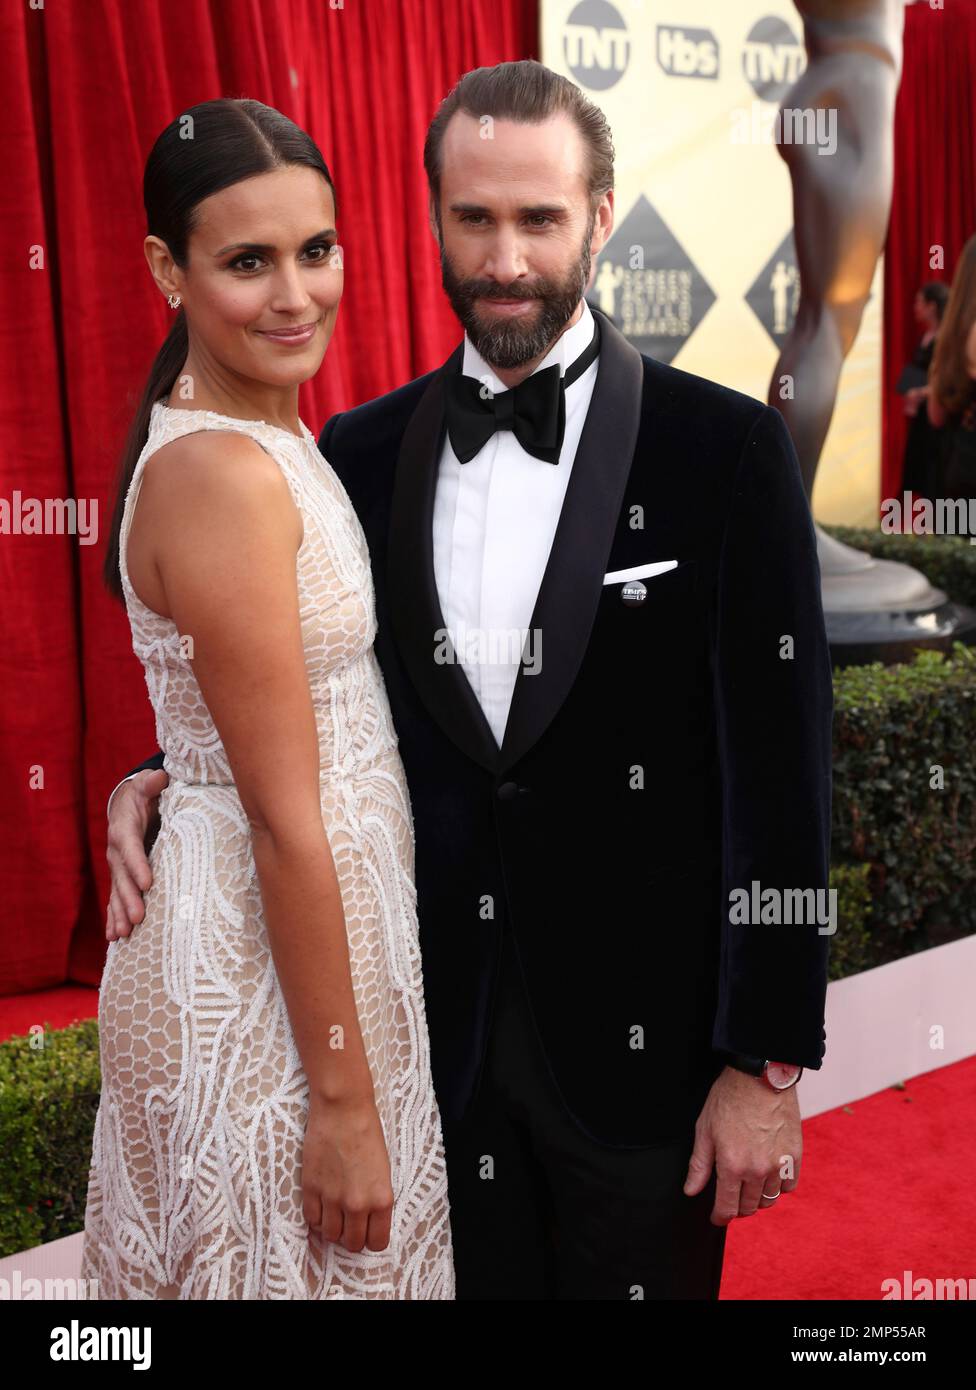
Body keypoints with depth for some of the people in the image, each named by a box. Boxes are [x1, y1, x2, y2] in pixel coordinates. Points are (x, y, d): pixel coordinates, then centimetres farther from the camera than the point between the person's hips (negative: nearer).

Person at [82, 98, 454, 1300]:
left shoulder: (272, 433, 6)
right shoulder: (222, 476, -23)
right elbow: (285, 822, -22)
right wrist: (345, 1102, -17)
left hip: (329, 916, 9)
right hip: (267, 969, -9)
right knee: (299, 1253, 12)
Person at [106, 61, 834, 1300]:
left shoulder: (726, 450, -9)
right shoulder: (361, 453, 2)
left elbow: (778, 773, -9)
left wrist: (766, 1060, -9)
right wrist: (165, 780, -8)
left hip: (641, 1039, -2)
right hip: (431, 1029, 3)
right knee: (465, 1277, 19)